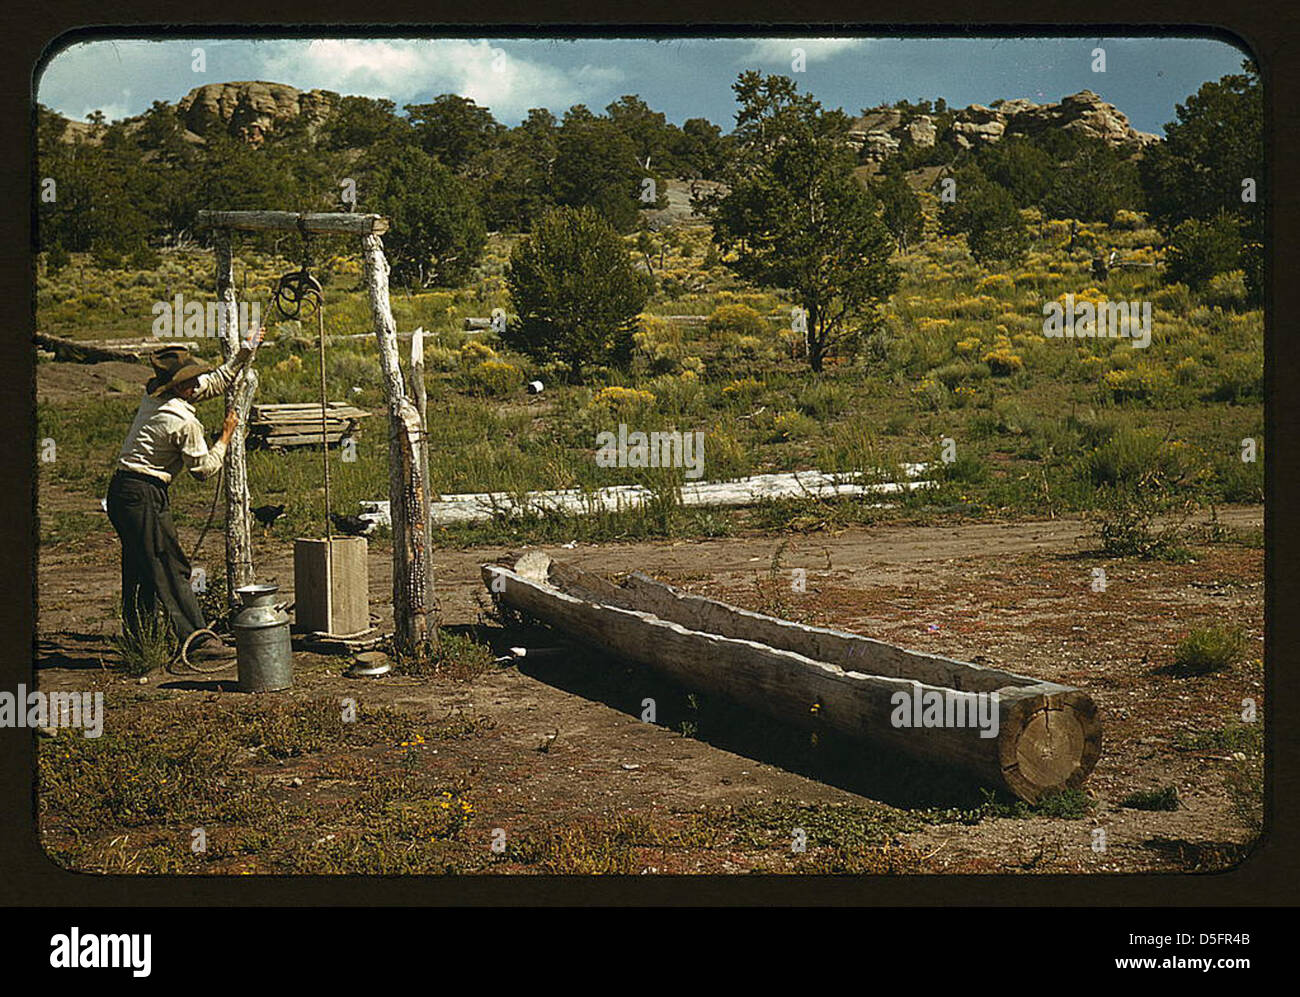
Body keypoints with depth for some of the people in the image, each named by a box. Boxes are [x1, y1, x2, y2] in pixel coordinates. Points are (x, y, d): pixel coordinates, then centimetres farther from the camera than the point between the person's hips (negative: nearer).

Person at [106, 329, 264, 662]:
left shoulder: (154, 396, 9)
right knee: (171, 570, -6)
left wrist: (247, 351, 20)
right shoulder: (183, 420, -18)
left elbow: (218, 379, 21)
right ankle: (196, 640, -3)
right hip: (145, 496, -9)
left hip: (121, 493, 9)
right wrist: (226, 435, 4)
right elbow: (204, 468, -7)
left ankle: (135, 643, 20)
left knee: (139, 570, 14)